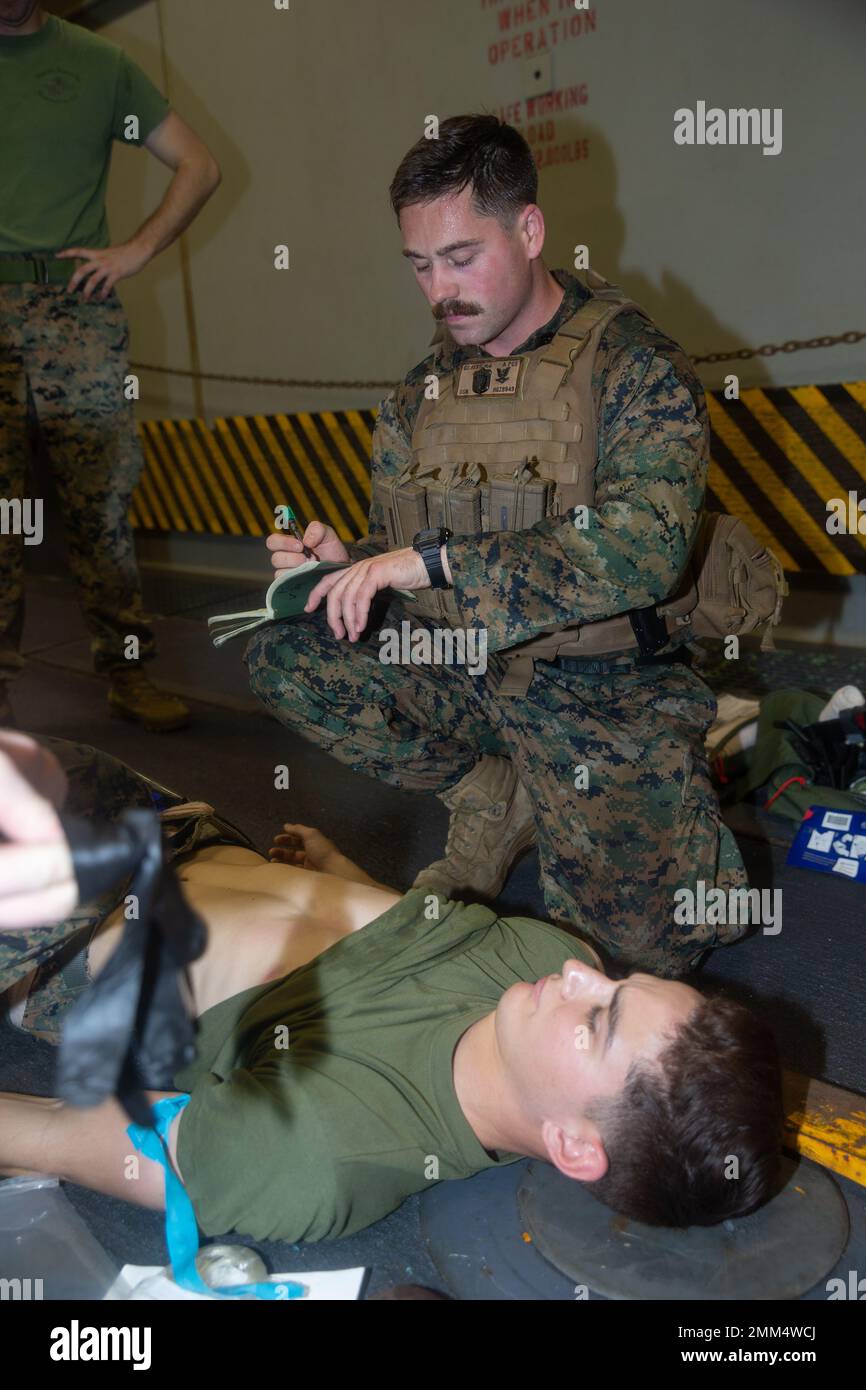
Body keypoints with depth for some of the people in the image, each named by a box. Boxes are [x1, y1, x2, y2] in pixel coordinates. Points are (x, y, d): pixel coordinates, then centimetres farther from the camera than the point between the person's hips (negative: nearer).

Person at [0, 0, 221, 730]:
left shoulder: (100, 62, 13)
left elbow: (199, 167, 15)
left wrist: (137, 250, 3)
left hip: (79, 307, 0)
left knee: (105, 498, -2)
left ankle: (128, 674, 6)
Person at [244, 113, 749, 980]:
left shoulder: (634, 366, -10)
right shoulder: (420, 396, 8)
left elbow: (646, 546, -26)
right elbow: (396, 568, 14)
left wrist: (436, 561, -30)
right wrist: (347, 567, -12)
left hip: (604, 688, -4)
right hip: (465, 675, 5)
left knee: (643, 942, -14)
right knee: (283, 660, -15)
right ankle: (496, 797, 2)